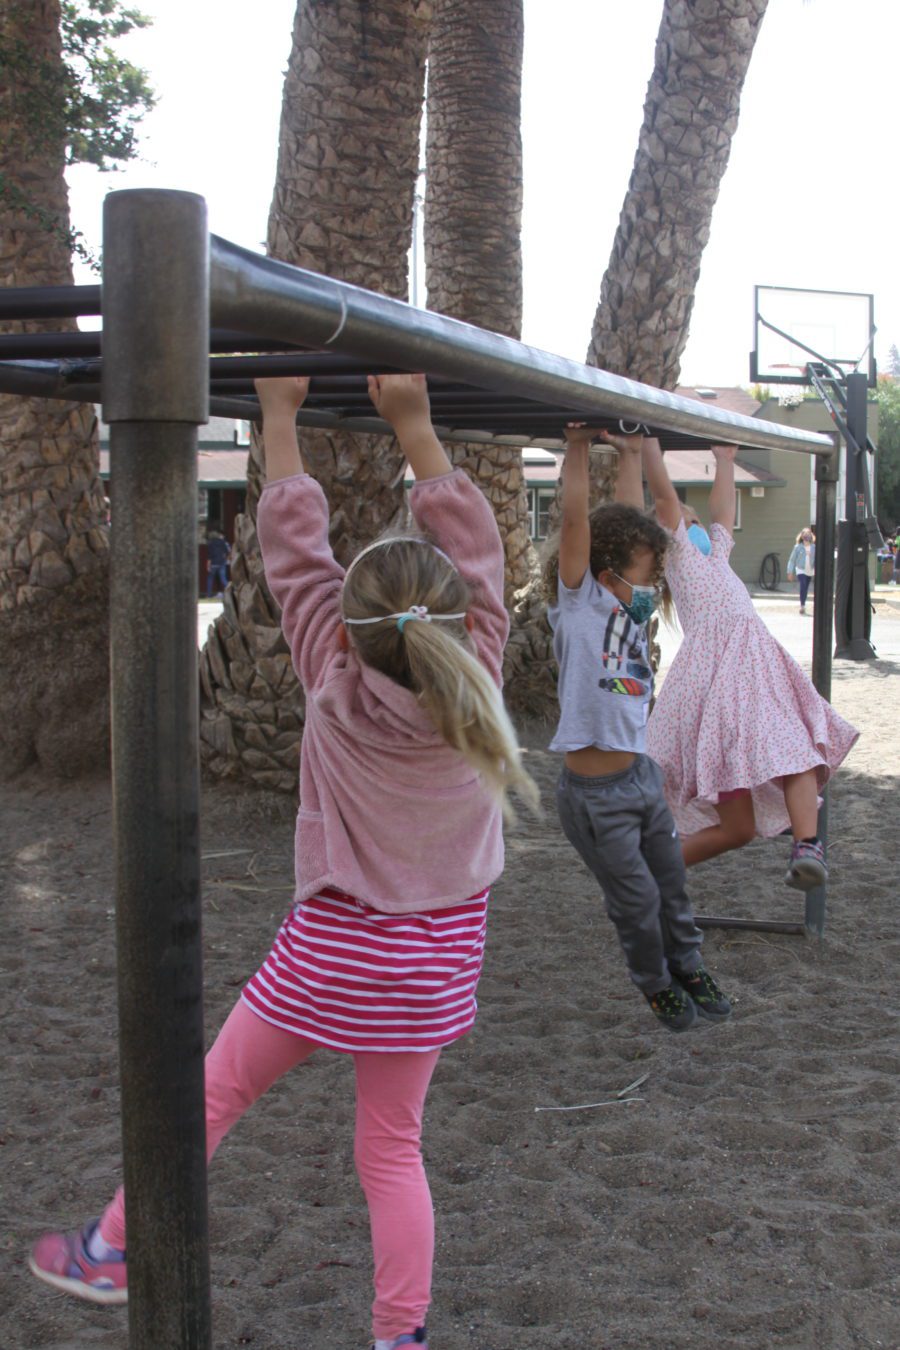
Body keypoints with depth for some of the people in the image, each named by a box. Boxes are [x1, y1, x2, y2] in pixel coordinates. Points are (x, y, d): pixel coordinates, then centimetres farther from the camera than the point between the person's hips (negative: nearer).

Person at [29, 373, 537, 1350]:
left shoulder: (339, 690, -17)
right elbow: (475, 550, -7)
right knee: (391, 1147, 13)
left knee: (215, 1093, 15)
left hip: (331, 947, -3)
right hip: (436, 956, 3)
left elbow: (296, 553, -11)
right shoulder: (473, 685, -14)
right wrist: (414, 426, -4)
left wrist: (280, 421, -2)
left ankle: (115, 1251, 29)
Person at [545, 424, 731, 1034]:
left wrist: (631, 453, 16)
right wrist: (578, 445, -17)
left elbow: (628, 521, 9)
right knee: (637, 898, 7)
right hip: (595, 794, -7)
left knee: (671, 882, 19)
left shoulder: (631, 605, 4)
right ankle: (656, 984, 31)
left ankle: (689, 968, 40)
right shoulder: (578, 602, -13)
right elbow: (576, 520, -20)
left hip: (642, 775, 7)